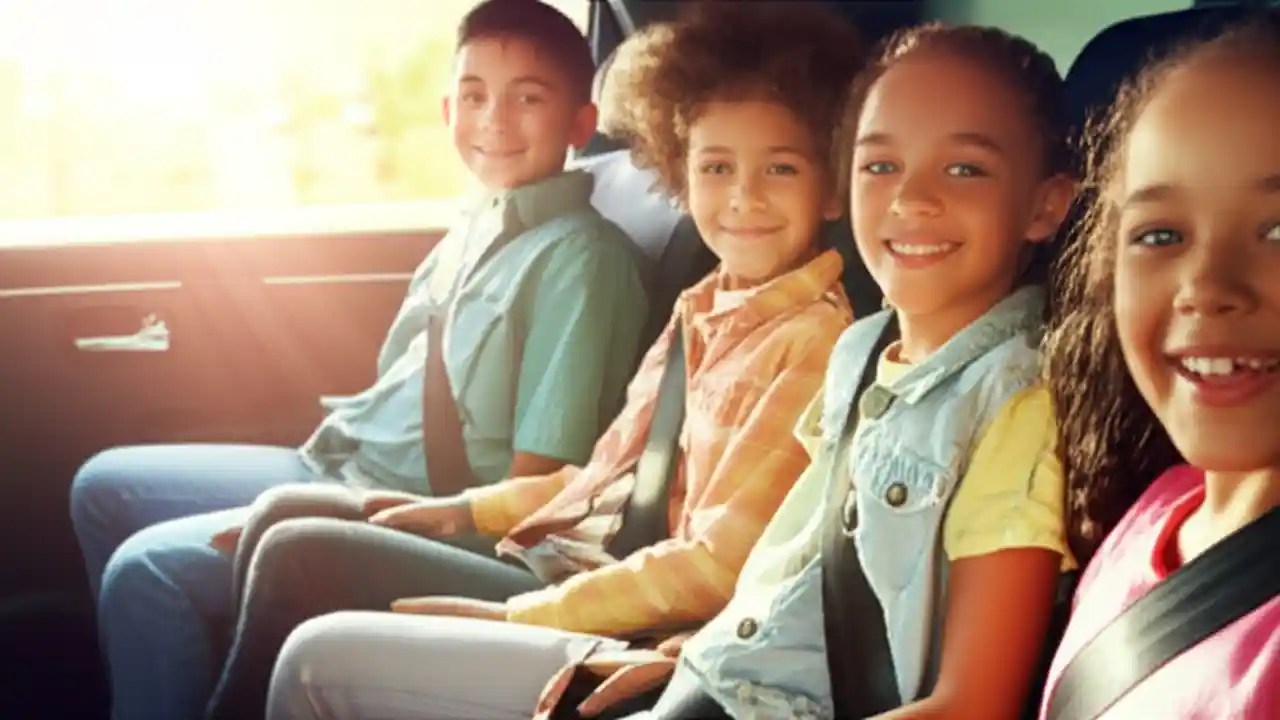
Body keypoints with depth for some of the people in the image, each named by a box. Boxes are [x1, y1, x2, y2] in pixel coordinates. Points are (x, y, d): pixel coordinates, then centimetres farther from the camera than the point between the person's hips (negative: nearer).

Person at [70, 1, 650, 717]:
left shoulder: (580, 256, -16)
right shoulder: (475, 229, 10)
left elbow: (534, 490, -19)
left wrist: (371, 516, -22)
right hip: (338, 469, 10)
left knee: (149, 571, -21)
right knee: (105, 487, 14)